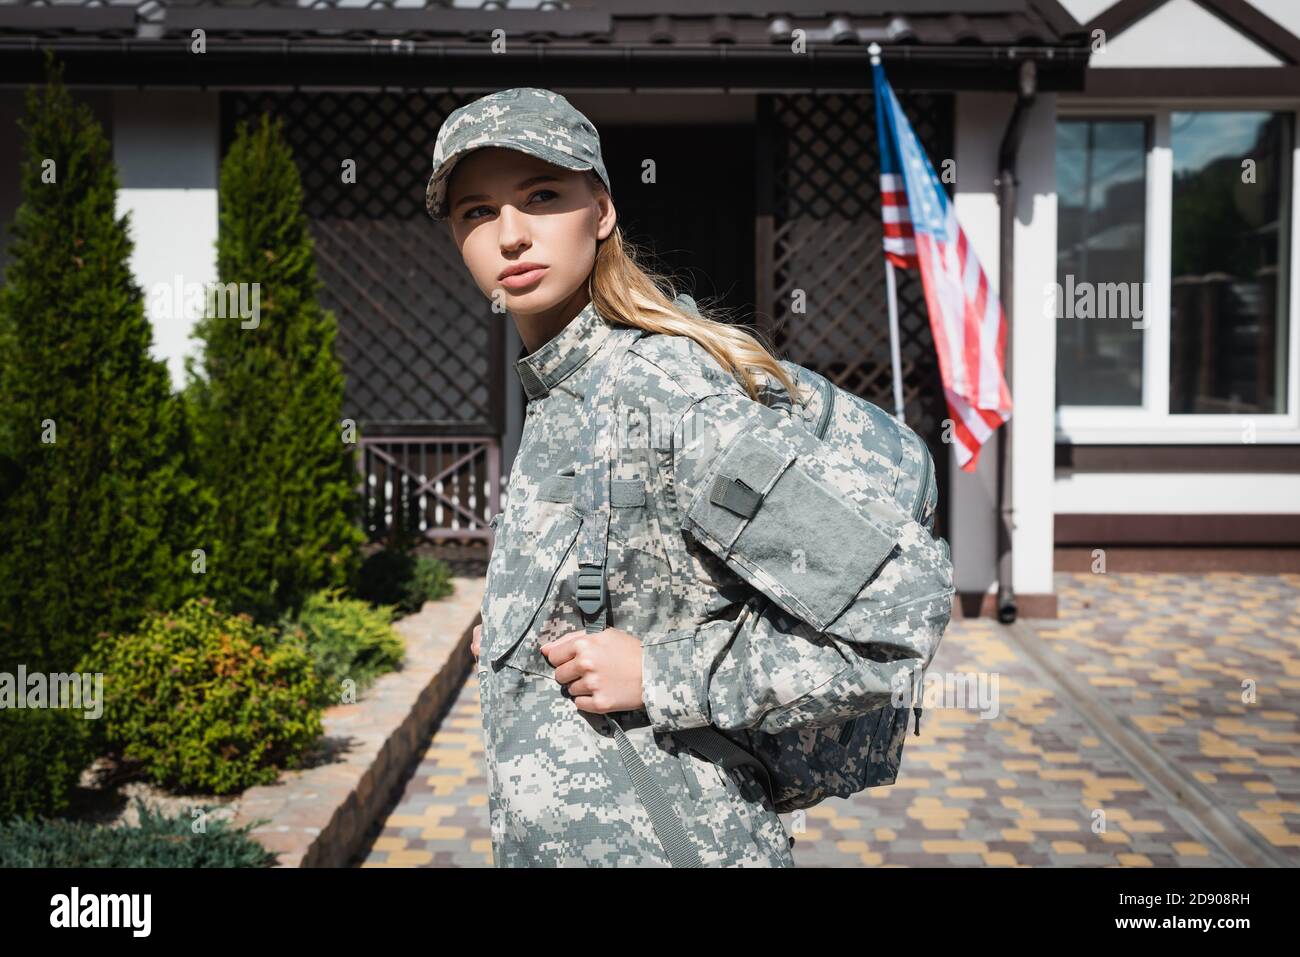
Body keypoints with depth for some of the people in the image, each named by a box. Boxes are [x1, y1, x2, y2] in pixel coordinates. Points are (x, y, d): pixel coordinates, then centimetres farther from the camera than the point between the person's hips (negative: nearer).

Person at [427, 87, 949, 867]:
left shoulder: (669, 394, -23)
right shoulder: (556, 401, 4)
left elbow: (894, 608, -26)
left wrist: (660, 674, -22)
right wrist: (513, 629, 7)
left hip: (661, 841, -8)